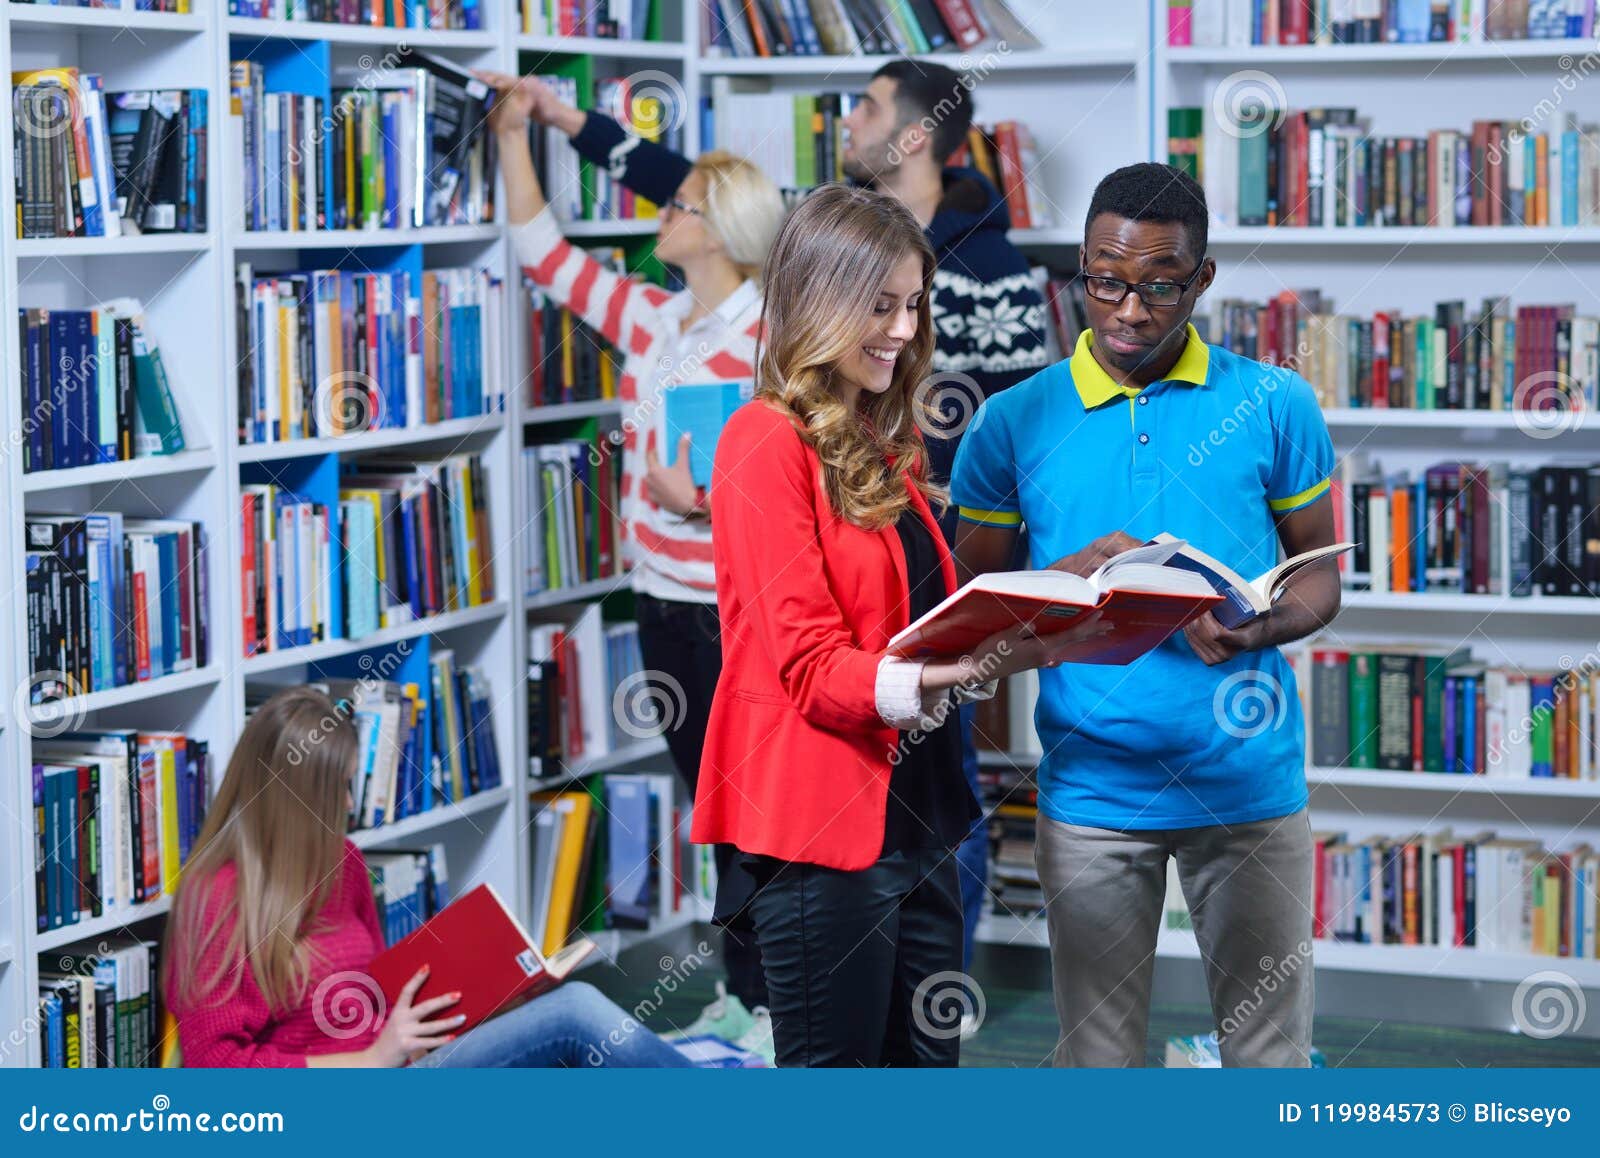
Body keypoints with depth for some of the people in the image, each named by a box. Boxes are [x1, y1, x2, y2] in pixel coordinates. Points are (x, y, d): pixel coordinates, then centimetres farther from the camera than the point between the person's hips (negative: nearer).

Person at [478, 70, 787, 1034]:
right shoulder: (652, 319, 9)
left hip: (736, 610, -8)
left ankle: (775, 1007, 8)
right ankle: (741, 998, 24)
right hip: (663, 600, 8)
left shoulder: (770, 336, -13)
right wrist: (513, 135, 14)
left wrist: (709, 500, -27)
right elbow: (548, 254, 17)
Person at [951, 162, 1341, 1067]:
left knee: (1271, 1046, 7)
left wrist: (1257, 629, -15)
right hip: (1092, 787, 0)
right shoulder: (1016, 423, 2)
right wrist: (1068, 579, -15)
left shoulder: (1275, 405, 2)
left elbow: (1320, 579, 7)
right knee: (1098, 1053, 9)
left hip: (1248, 781, 0)